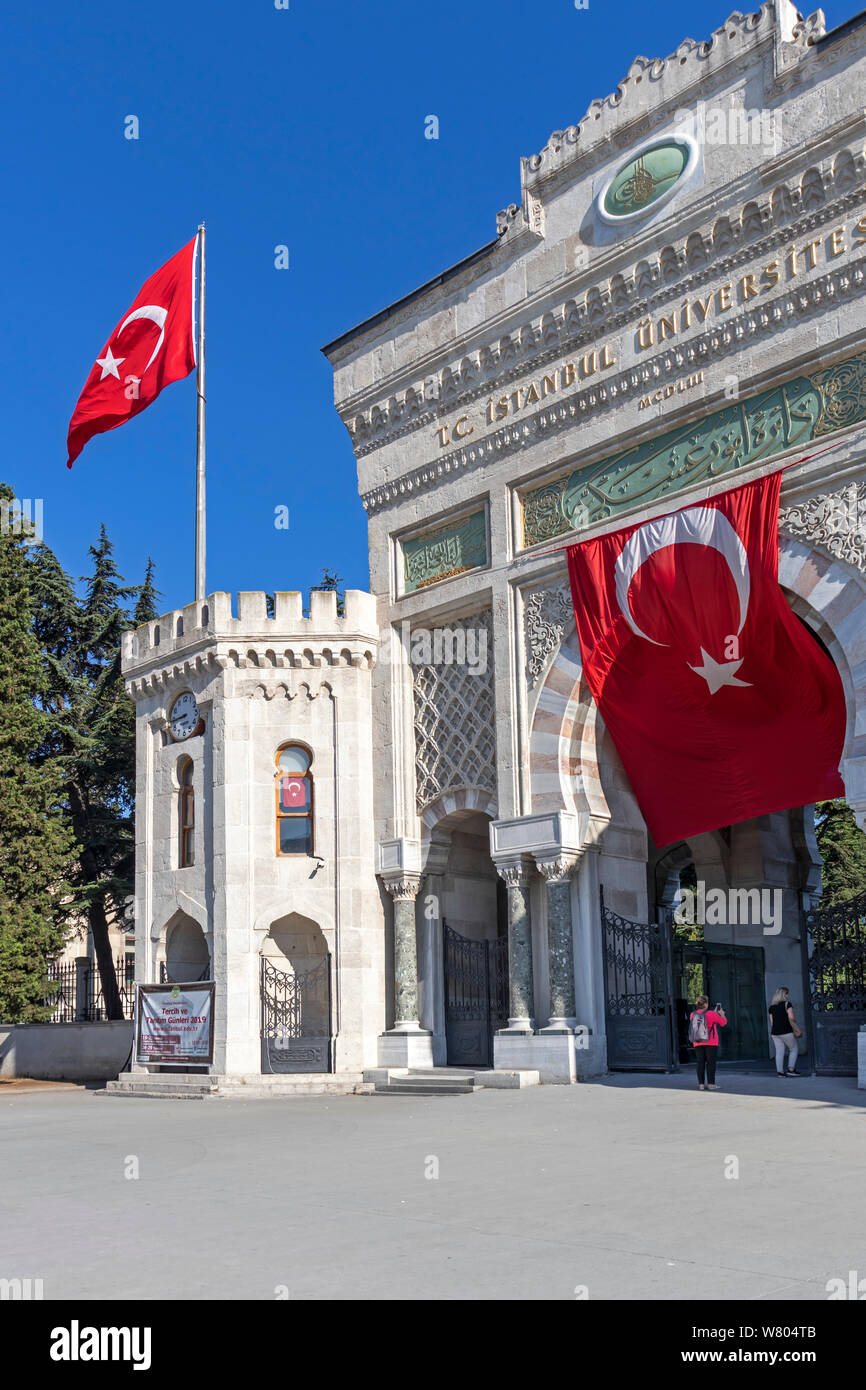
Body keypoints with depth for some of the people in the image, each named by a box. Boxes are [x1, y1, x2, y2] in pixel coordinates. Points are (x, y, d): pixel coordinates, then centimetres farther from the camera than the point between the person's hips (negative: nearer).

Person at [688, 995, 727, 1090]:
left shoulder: (693, 1015, 5)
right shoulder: (711, 1014, -10)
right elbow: (723, 1023, 1)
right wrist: (722, 1014, 21)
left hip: (697, 1043, 4)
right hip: (711, 1043, -4)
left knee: (700, 1063, 5)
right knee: (711, 1063, 0)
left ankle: (701, 1084, 3)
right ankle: (711, 1084, -2)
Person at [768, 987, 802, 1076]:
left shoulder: (771, 1006, 10)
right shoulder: (787, 1004, -7)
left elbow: (772, 1022, 10)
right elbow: (791, 1018, -18)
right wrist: (796, 1029, -9)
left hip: (775, 1032, 5)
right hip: (786, 1032, -5)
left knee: (779, 1052, 5)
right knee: (794, 1050, 9)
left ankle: (780, 1072, 1)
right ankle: (791, 1069, 1)